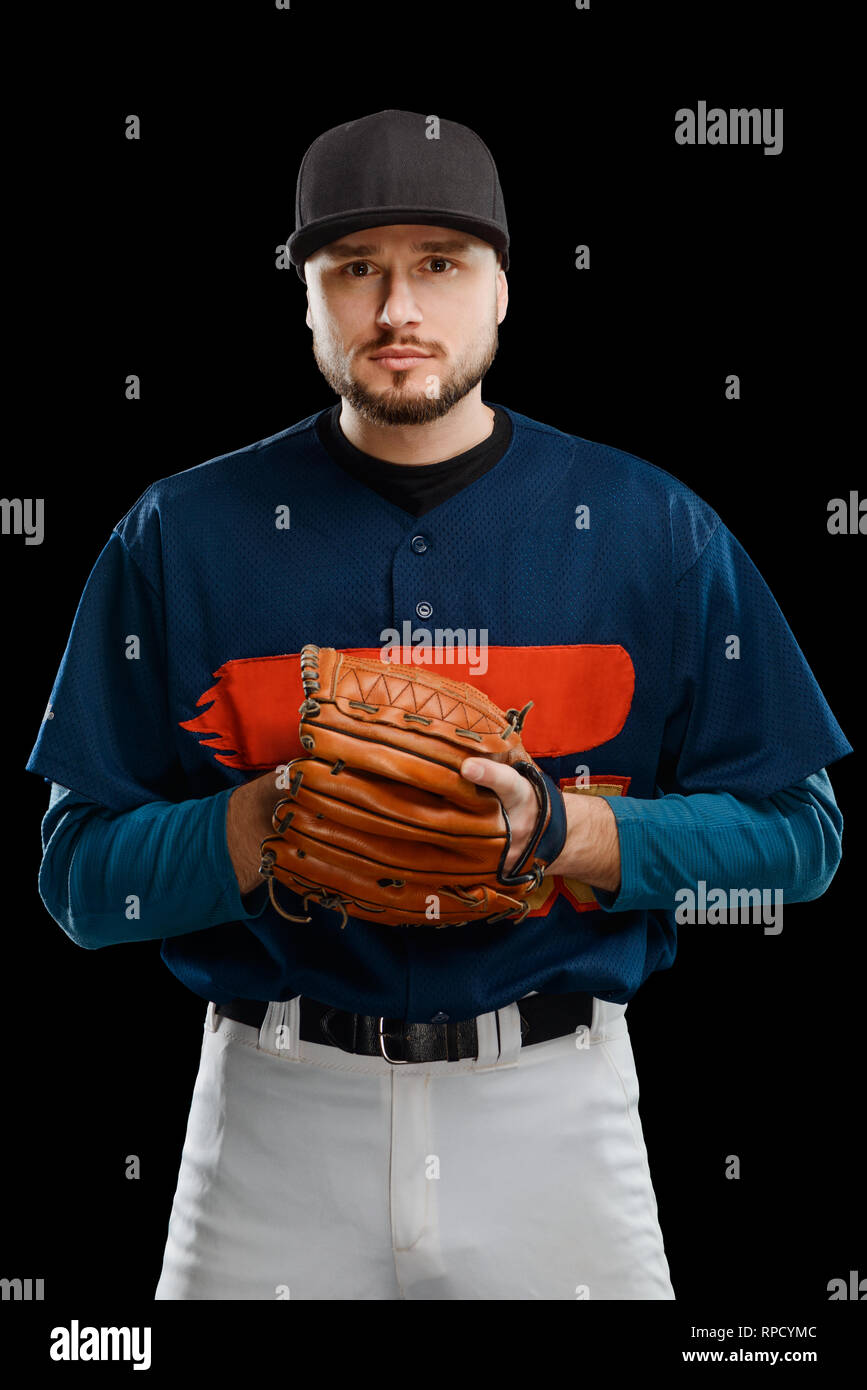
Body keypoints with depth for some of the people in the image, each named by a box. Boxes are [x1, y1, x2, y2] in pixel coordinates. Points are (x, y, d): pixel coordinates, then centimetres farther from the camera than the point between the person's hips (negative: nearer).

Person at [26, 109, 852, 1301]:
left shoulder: (654, 530, 0)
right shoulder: (180, 537, 0)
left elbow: (797, 834, 0)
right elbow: (79, 875, 0)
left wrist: (558, 829, -14)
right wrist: (267, 821, -18)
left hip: (556, 1110, 1)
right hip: (276, 1113, 0)